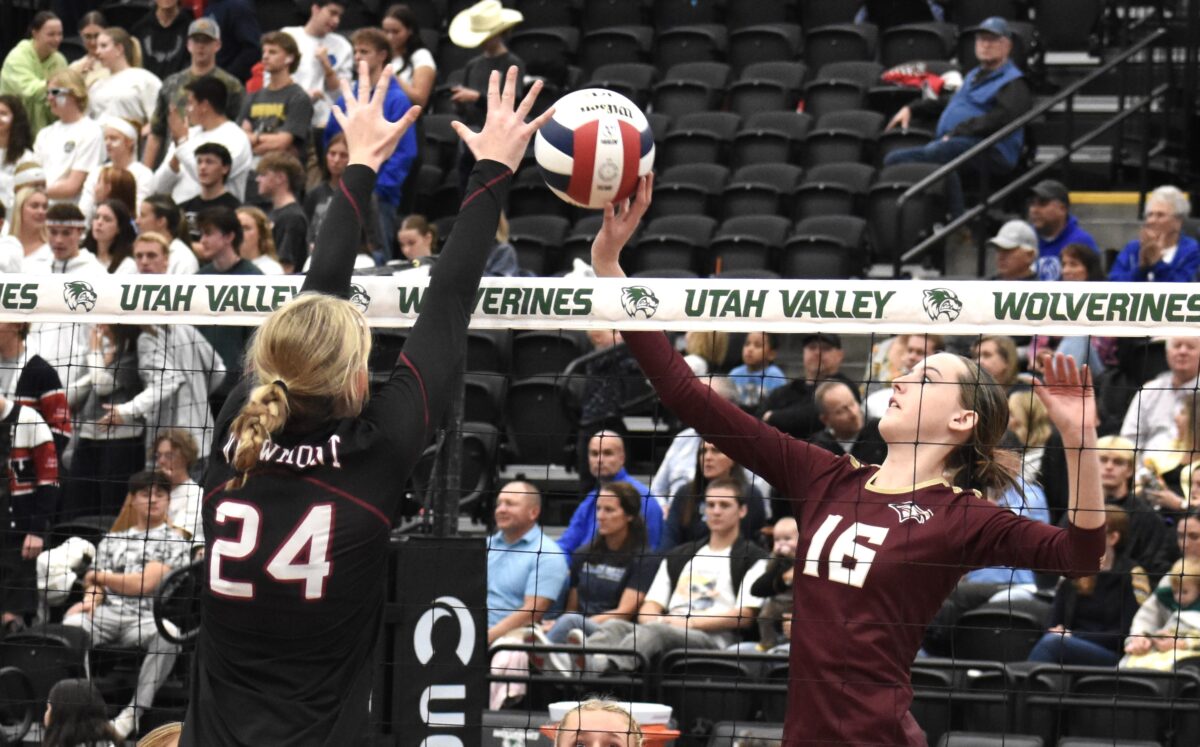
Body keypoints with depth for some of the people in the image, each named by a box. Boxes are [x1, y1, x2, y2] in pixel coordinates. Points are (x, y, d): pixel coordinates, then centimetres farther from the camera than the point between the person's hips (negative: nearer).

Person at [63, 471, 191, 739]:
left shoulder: (174, 541, 11)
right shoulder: (113, 539, 24)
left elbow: (145, 584, 0)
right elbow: (95, 586, 16)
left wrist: (100, 576, 10)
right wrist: (90, 599, -10)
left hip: (148, 617, -2)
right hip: (108, 613, 2)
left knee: (168, 636, -38)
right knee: (72, 625, -32)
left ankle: (133, 713, -36)